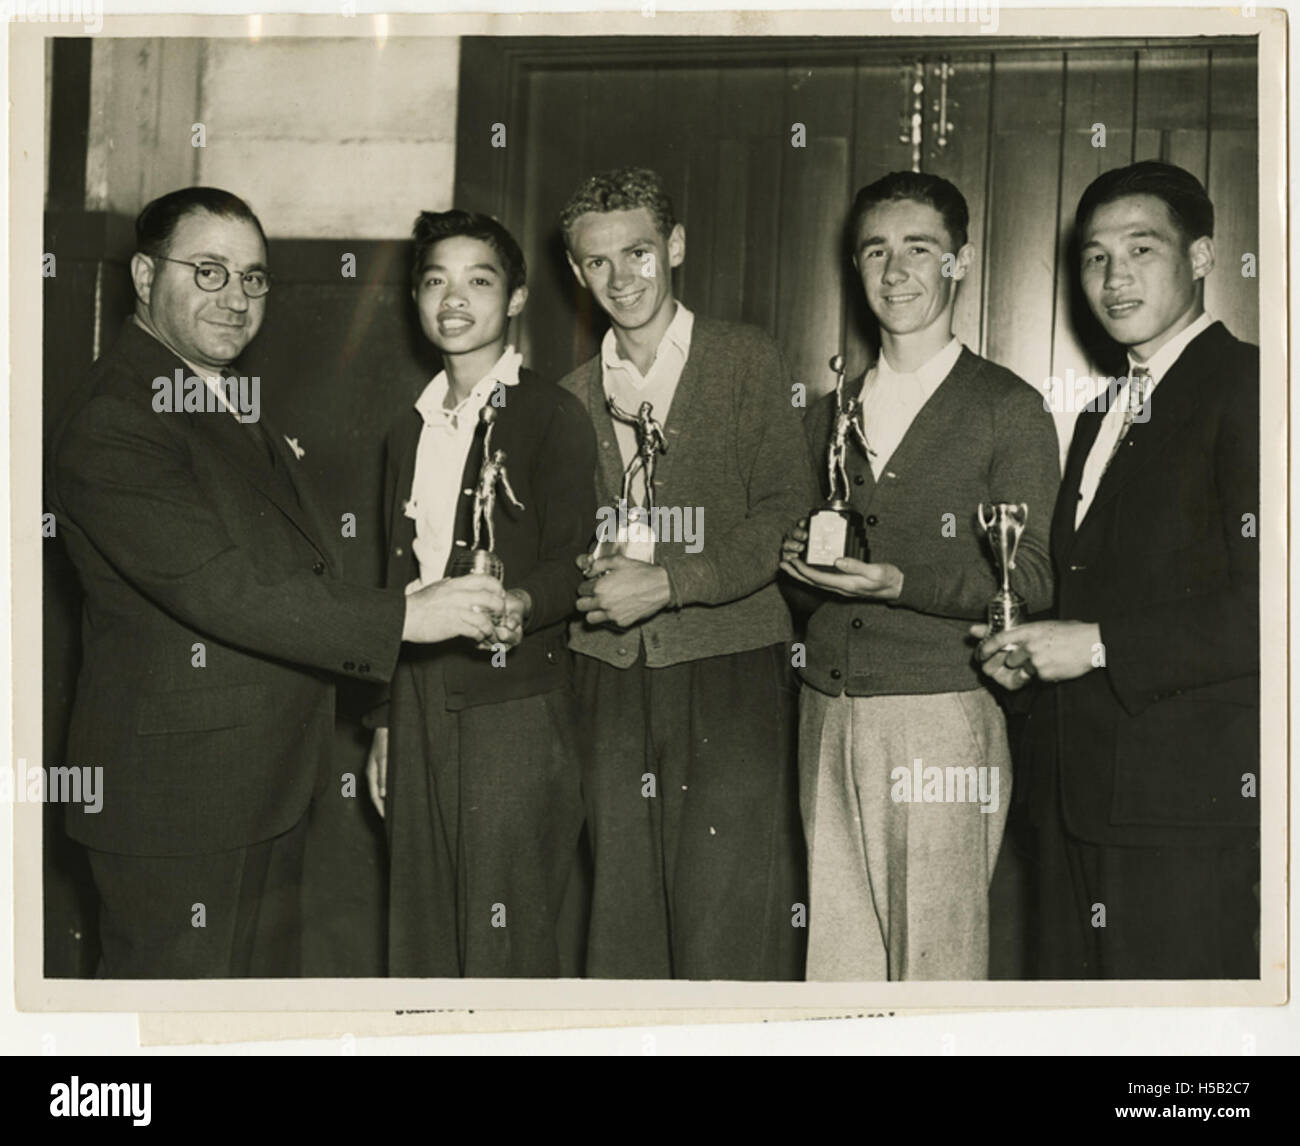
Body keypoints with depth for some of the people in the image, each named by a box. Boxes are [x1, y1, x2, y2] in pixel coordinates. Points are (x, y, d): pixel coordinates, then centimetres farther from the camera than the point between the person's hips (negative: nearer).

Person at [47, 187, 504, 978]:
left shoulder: (233, 404, 15)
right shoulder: (111, 427, -18)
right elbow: (221, 590, -26)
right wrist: (407, 617, -24)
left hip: (271, 785, 9)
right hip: (181, 790, -9)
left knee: (269, 974, 18)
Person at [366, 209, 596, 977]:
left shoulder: (553, 415, -4)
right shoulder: (413, 427, 17)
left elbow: (571, 562, -10)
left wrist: (521, 604, -33)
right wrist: (386, 720, 18)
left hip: (515, 696, -6)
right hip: (423, 701, 6)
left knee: (510, 939, -4)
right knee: (423, 932, 10)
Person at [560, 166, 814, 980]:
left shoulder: (747, 361, 3)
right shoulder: (574, 397, 16)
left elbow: (786, 514, -5)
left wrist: (668, 581, -14)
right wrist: (583, 582, 1)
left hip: (729, 673, -4)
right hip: (609, 680, 4)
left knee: (730, 925, -5)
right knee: (620, 921, 5)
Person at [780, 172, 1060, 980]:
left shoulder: (1009, 410, 2)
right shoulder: (830, 413, 18)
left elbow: (1029, 582, -5)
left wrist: (899, 581, -18)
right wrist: (800, 565, -2)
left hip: (942, 722, -4)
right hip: (829, 718, 5)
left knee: (938, 964, -4)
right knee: (838, 958, 4)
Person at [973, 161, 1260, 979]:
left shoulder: (1244, 386, -8)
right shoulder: (1102, 419, 20)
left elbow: (1263, 605, -19)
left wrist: (1102, 645, -16)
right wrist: (1026, 652, 6)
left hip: (1185, 797, -8)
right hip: (1077, 791, 8)